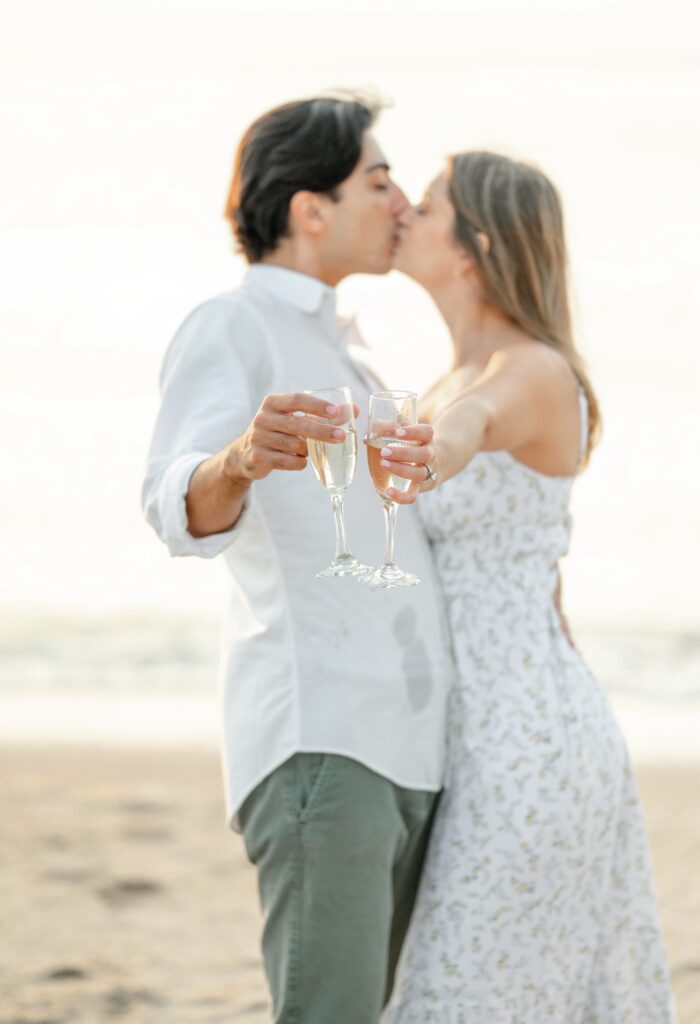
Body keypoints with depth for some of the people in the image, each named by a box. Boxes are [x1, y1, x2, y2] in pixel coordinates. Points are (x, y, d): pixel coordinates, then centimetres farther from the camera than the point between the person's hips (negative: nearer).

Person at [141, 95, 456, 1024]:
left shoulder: (329, 347, 25)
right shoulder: (224, 330, -3)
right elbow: (184, 511, -24)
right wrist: (243, 456, -44)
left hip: (401, 745, 9)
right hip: (313, 740, -9)